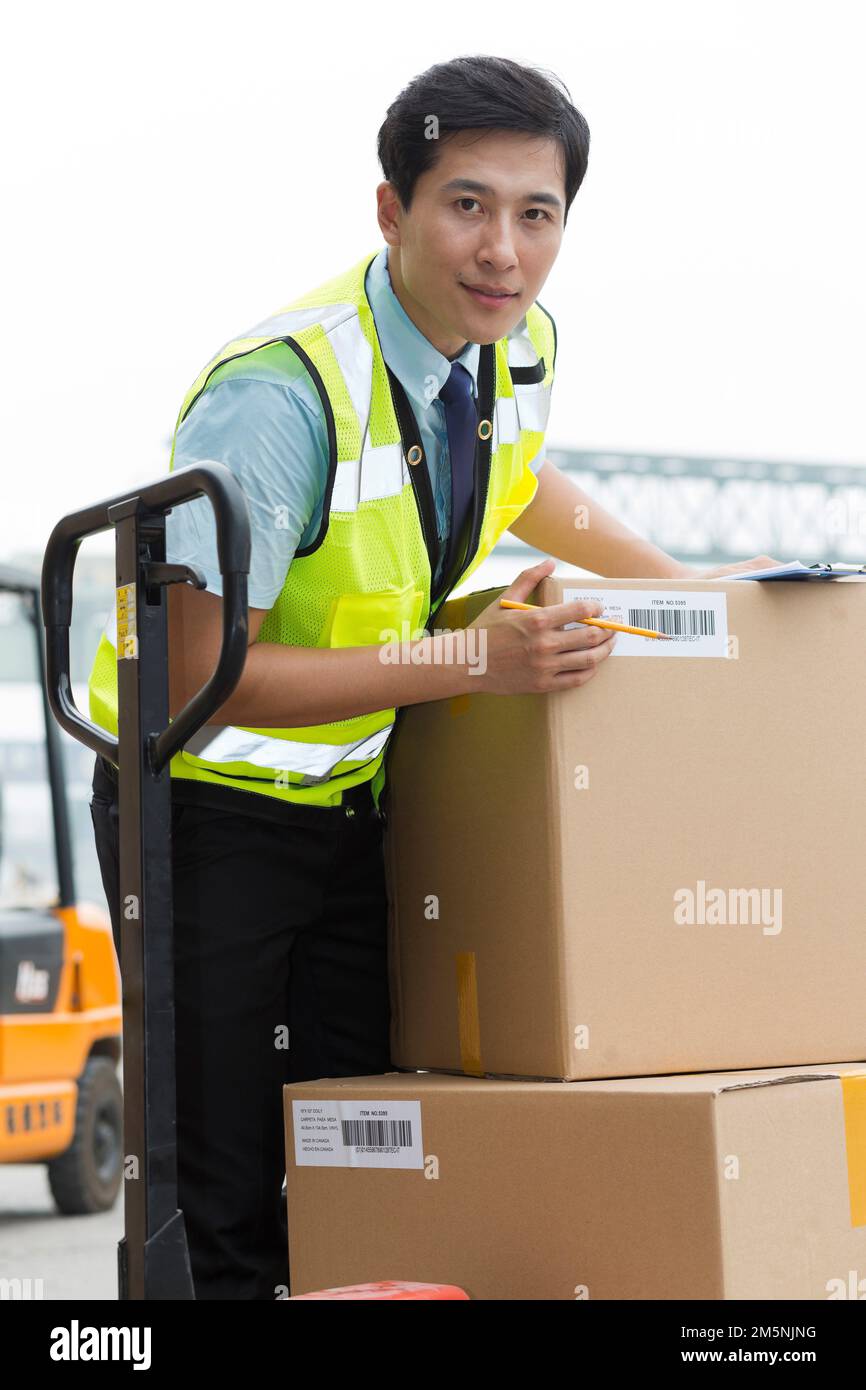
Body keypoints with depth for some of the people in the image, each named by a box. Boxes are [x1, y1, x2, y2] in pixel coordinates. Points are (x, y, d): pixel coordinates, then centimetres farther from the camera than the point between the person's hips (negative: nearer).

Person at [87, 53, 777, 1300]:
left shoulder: (521, 346, -5)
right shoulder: (277, 393, -29)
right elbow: (198, 678, -29)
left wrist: (681, 582, 14)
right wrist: (471, 660, -31)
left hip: (352, 798, 7)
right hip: (209, 802, -7)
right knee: (220, 1217, -6)